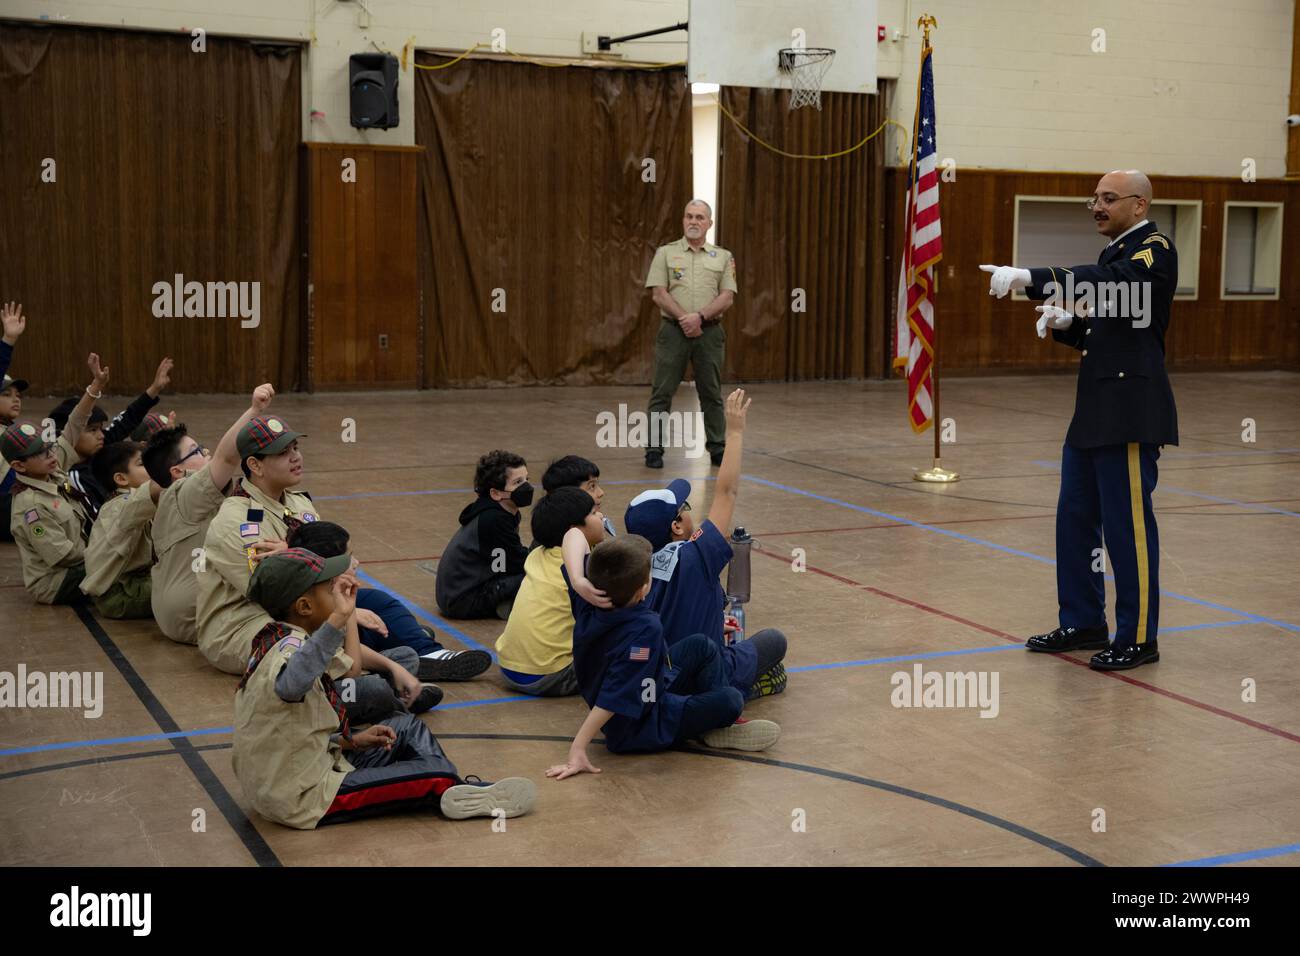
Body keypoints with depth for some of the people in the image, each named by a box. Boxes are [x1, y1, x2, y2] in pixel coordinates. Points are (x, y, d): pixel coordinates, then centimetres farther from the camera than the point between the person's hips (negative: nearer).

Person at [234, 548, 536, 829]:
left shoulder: (280, 640, 6)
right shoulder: (289, 650, -25)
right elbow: (291, 684, -52)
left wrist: (350, 740, 7)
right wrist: (338, 618, -60)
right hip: (304, 799, -11)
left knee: (407, 727, 15)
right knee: (432, 773, -15)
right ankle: (474, 797, 11)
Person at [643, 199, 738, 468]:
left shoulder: (723, 256, 9)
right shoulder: (666, 253, 5)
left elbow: (728, 297, 0)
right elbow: (659, 293, -3)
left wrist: (700, 316, -14)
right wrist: (683, 318, -13)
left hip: (709, 332, 1)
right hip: (673, 331, -1)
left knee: (711, 393, 8)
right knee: (662, 392, -1)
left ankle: (717, 447, 16)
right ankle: (654, 448, 4)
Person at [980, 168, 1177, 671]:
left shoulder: (1153, 250, -9)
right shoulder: (1115, 253, 19)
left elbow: (1107, 283, -29)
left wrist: (1029, 278, -37)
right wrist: (1063, 322, 0)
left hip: (1130, 412, -9)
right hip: (1093, 410, 9)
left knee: (1127, 524, -4)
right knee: (1076, 518, 12)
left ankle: (1138, 638, 6)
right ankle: (1083, 623, 24)